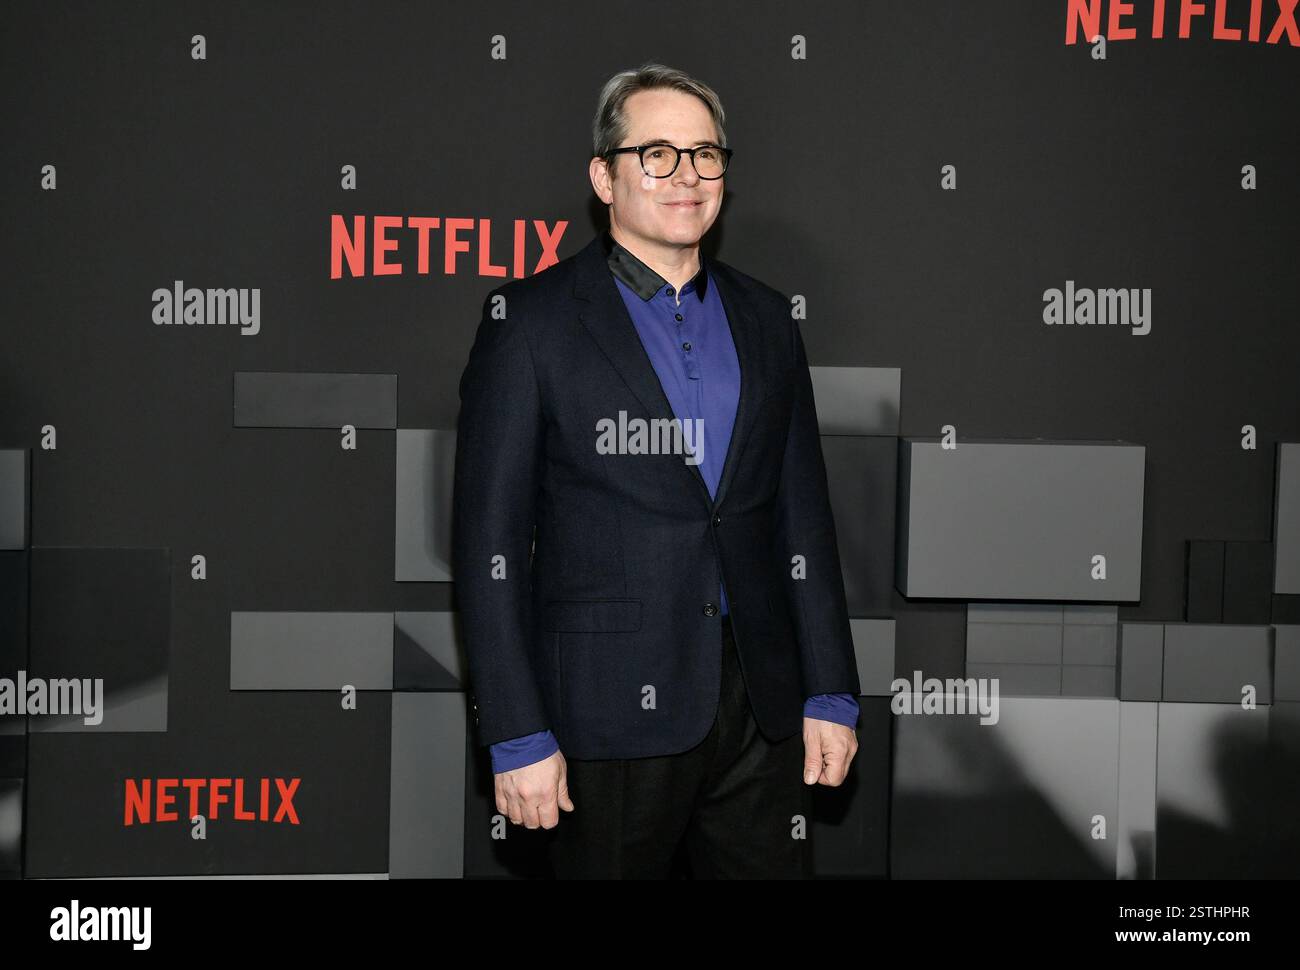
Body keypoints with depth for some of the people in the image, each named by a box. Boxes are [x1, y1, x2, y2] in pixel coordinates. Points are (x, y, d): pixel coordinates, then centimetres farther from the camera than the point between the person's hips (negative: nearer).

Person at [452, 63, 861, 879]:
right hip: (611, 712, -4)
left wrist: (831, 693, 8)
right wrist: (516, 736, -12)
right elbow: (490, 542, -7)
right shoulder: (532, 321, -4)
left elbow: (802, 518, 13)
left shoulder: (765, 320, 11)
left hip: (761, 705, 4)